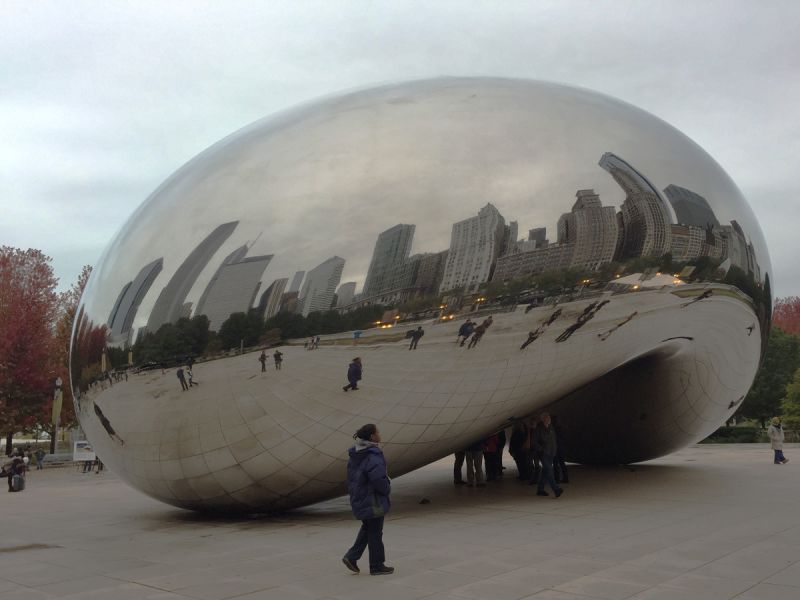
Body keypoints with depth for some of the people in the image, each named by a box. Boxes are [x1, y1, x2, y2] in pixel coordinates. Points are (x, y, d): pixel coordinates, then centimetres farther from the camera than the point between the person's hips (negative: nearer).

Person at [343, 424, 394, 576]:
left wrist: (353, 492, 18)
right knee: (375, 532, 6)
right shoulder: (373, 456, -24)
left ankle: (351, 557, 19)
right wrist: (387, 489, -10)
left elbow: (350, 478, 11)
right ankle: (377, 566, 18)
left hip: (359, 499, 8)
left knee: (367, 528, 23)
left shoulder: (355, 455, 4)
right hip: (373, 501, -8)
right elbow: (378, 479, -29)